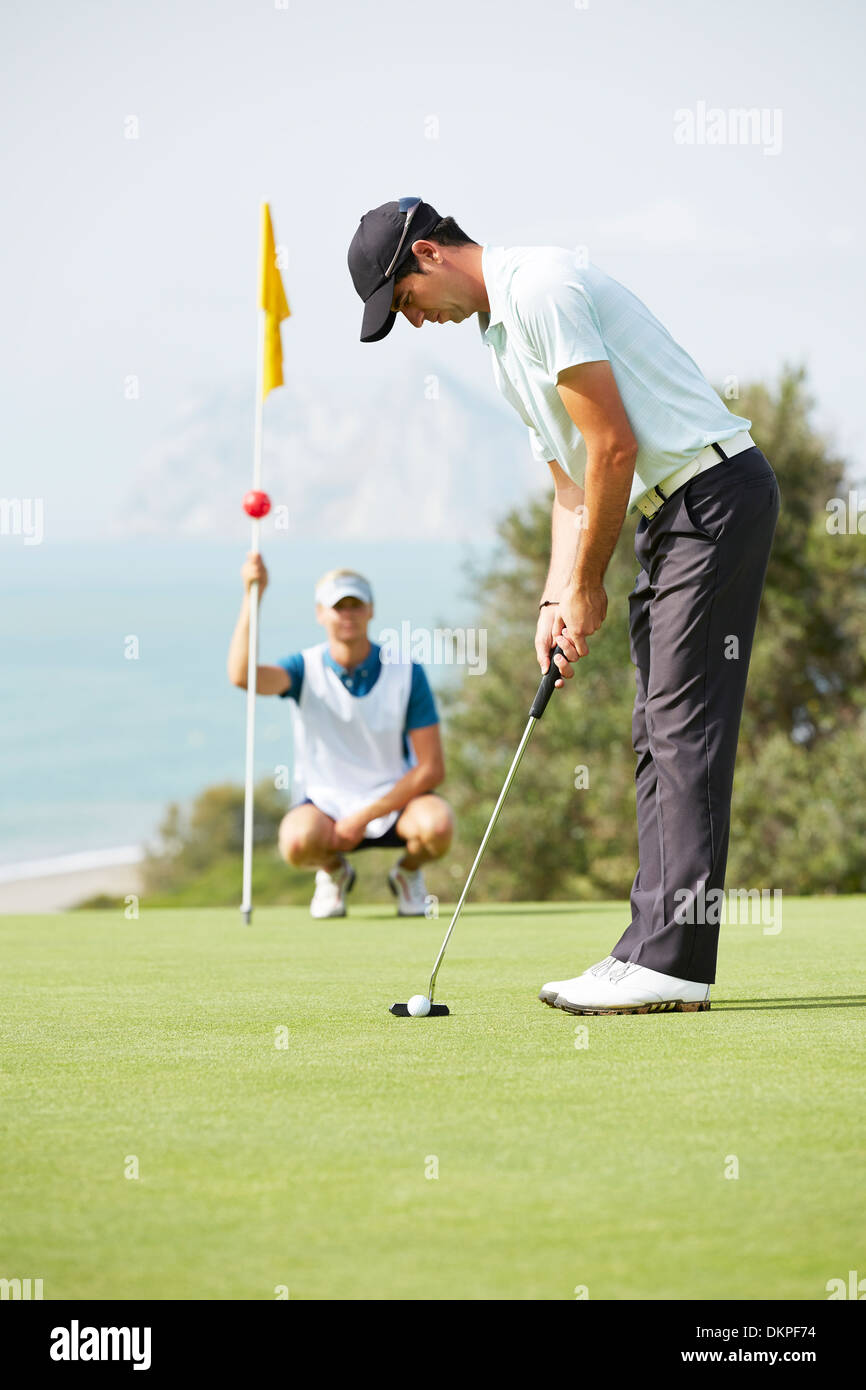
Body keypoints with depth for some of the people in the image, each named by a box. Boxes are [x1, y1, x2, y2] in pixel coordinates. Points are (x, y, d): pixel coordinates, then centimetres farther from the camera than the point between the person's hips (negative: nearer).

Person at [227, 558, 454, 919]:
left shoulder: (406, 672, -9)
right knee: (298, 841, -35)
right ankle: (333, 871, 4)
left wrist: (365, 817, -17)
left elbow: (432, 768, -10)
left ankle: (408, 872, 5)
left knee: (437, 825, -34)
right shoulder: (306, 669, -9)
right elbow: (242, 675, -31)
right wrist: (252, 597, -40)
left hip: (394, 797, 0)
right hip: (325, 800, 0)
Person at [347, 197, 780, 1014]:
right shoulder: (500, 335, 18)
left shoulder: (540, 288, -15)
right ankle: (656, 949, 9)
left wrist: (588, 587, -10)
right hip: (668, 513, 11)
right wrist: (557, 600, 7)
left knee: (685, 723, -12)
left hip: (714, 493, -11)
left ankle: (672, 961, -14)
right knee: (658, 733, 8)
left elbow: (614, 446, -18)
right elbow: (572, 483, 20)